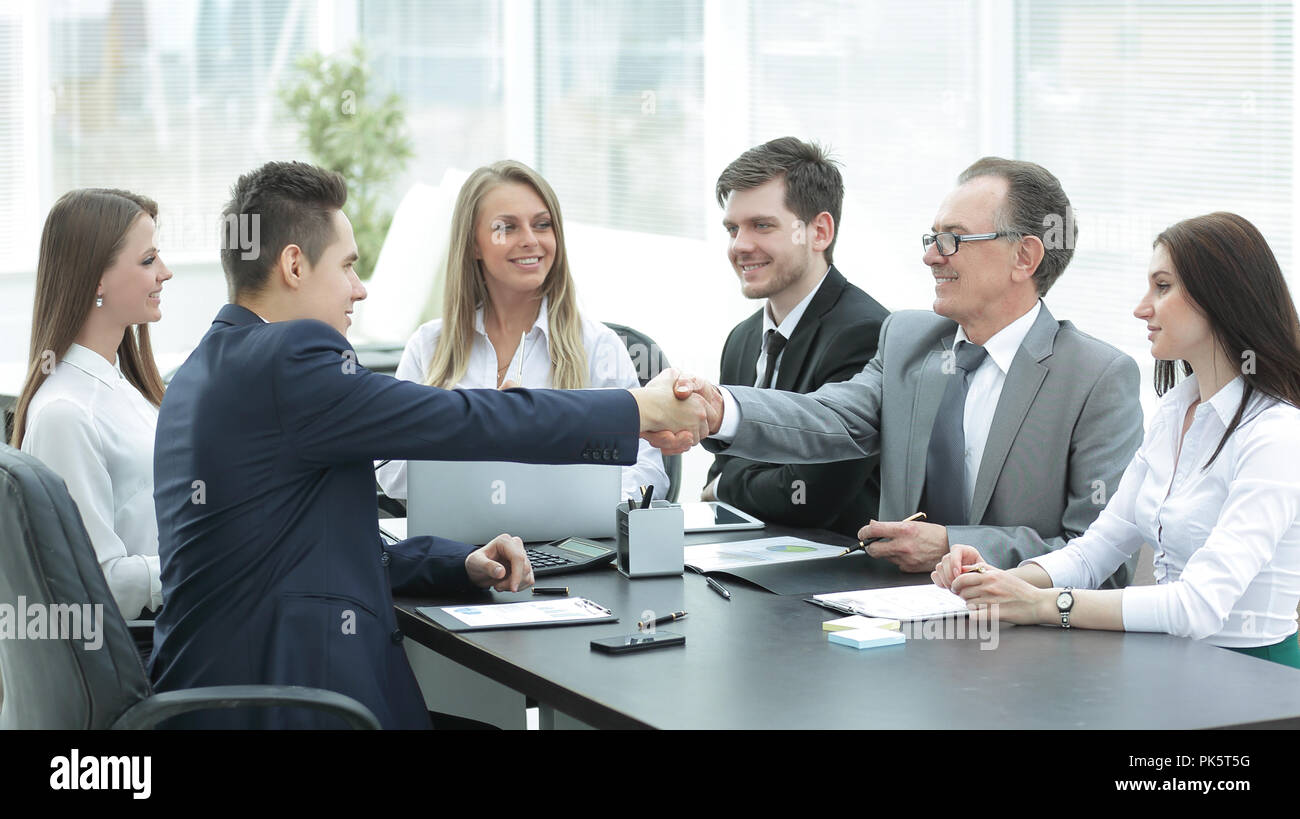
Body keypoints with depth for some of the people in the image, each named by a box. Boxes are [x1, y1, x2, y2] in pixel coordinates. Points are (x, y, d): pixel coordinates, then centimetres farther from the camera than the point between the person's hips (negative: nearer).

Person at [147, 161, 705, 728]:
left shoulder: (202, 370, 16)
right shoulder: (288, 357, -14)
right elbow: (462, 421, -13)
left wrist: (462, 564, 10)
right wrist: (643, 409, -3)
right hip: (283, 700, -10)